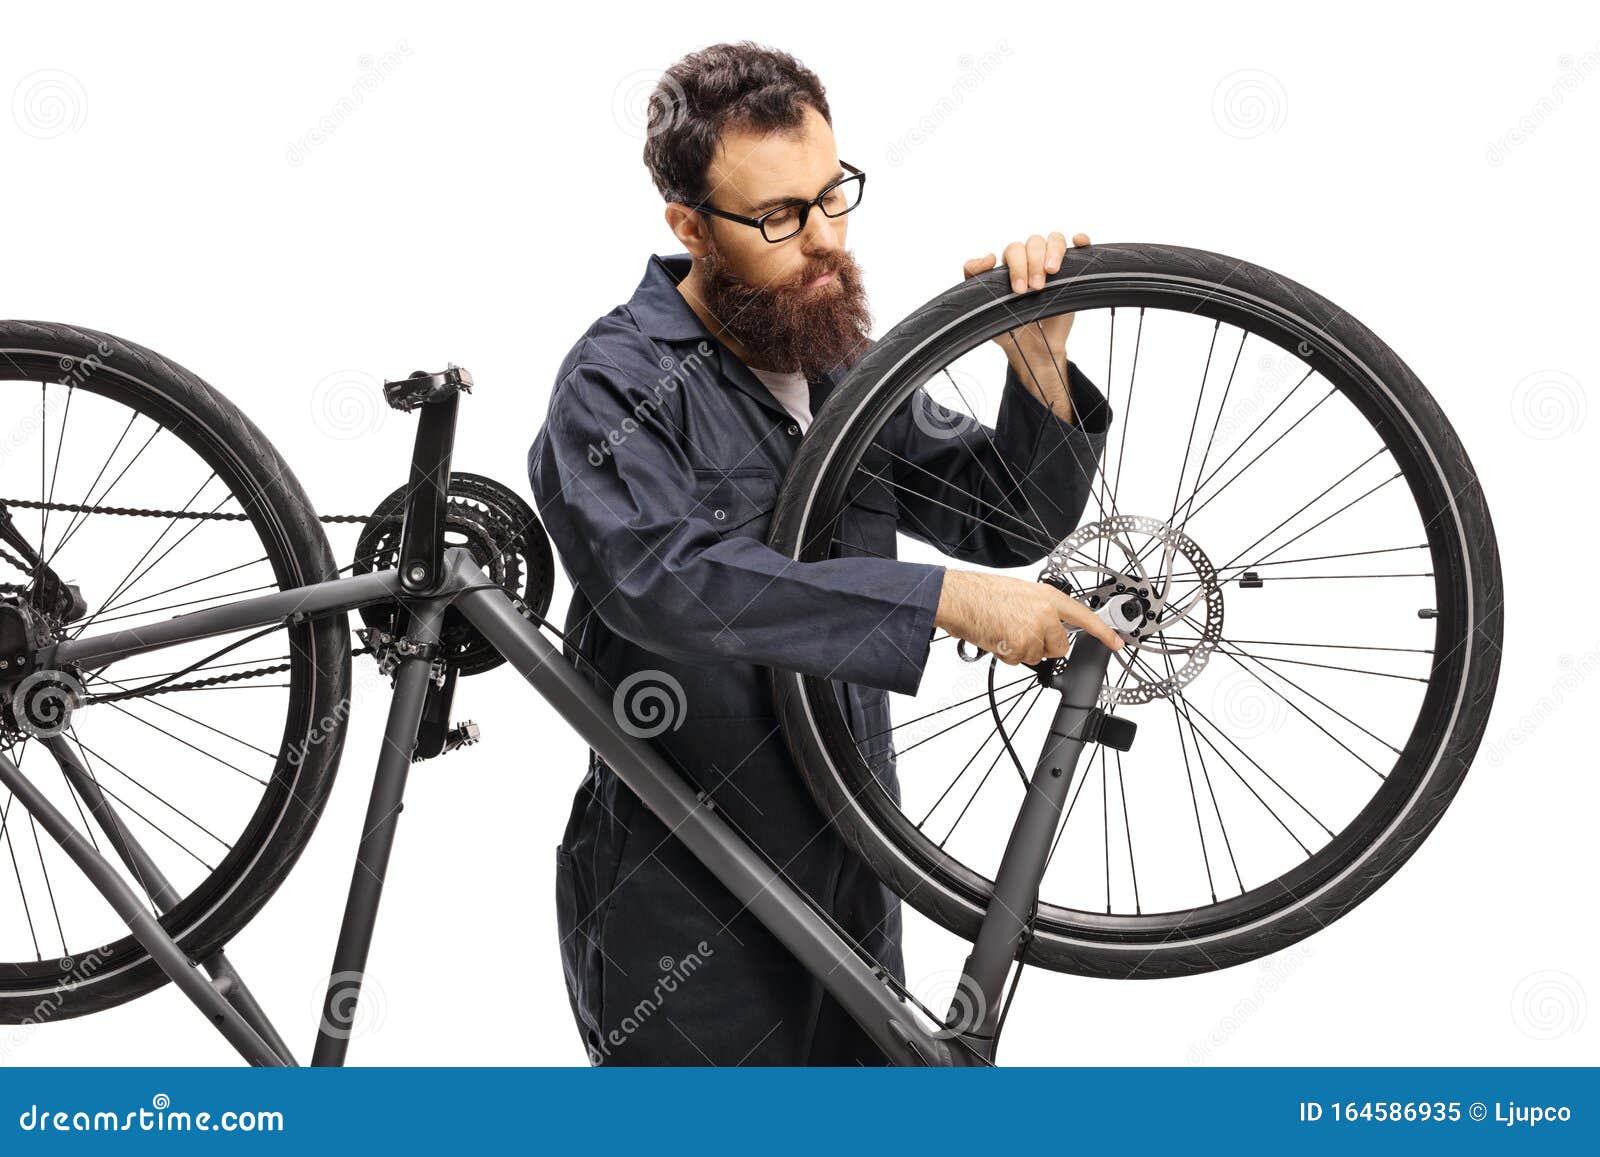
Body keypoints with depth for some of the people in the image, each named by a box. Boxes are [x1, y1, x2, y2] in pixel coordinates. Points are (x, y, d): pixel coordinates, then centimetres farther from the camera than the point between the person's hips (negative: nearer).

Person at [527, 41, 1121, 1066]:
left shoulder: (845, 368, 9)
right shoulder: (618, 385, -14)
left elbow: (1009, 522, 8)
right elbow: (666, 577, -32)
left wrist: (1040, 364, -11)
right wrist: (943, 598, -35)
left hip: (850, 894, 7)